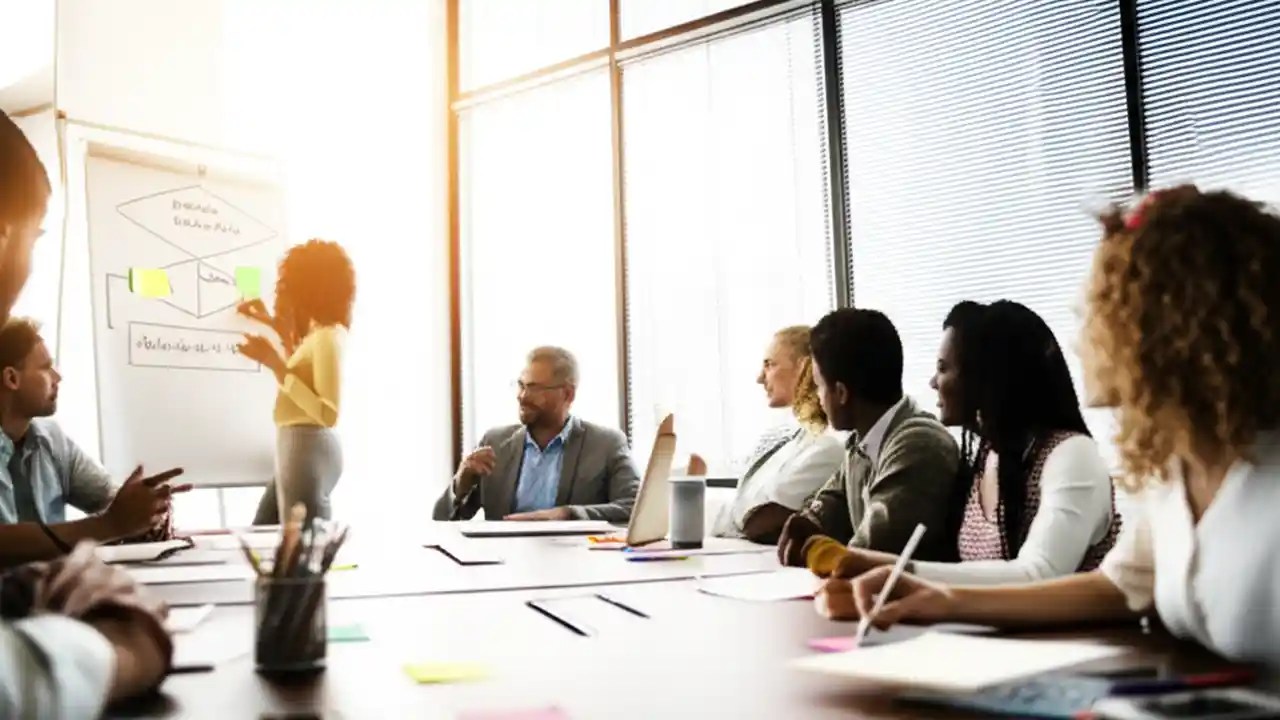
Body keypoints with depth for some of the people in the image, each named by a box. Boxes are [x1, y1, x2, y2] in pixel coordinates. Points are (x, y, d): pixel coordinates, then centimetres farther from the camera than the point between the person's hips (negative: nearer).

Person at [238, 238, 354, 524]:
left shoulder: (328, 336, -16)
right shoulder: (317, 333, 12)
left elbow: (328, 415, -26)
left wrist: (273, 362, -24)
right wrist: (280, 329, 30)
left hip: (310, 451, -10)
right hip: (297, 449, 10)